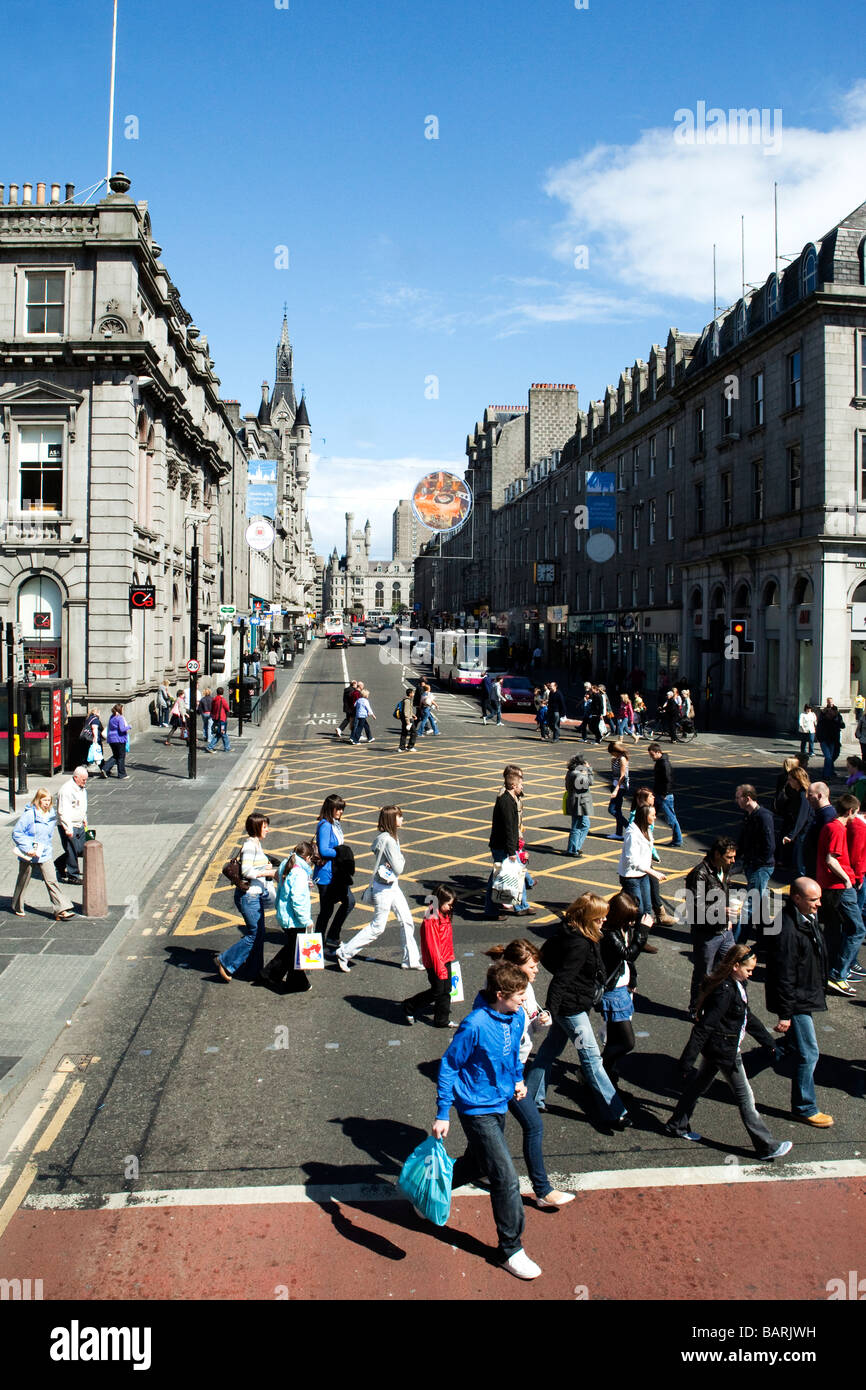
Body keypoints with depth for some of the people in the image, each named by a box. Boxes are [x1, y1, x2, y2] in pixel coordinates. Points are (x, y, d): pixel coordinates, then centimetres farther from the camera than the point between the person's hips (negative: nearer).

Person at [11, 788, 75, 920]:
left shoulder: (52, 815, 2)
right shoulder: (29, 815, -15)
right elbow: (16, 832, -14)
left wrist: (45, 847, 11)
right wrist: (27, 849, -19)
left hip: (45, 854, 4)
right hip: (28, 855, -4)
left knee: (51, 881, -5)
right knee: (23, 882, 14)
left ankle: (61, 910, -9)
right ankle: (17, 907, 35)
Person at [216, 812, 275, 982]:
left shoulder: (257, 843, 12)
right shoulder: (250, 844, -18)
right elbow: (246, 871, -25)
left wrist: (266, 868, 3)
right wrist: (267, 872, -19)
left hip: (256, 895, 10)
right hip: (248, 896, -10)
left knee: (258, 933, 13)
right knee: (254, 934, -4)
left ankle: (252, 971, 21)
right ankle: (226, 962, 7)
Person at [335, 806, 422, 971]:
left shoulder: (392, 837, 7)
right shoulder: (388, 840, -24)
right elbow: (398, 869, -22)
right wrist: (401, 858, -3)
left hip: (393, 887, 9)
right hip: (384, 889, -9)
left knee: (407, 921, 11)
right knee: (378, 927, 1)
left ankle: (411, 960, 20)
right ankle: (344, 953, 11)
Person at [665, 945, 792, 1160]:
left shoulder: (737, 985, 3)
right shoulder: (725, 991, -28)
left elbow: (748, 1017, 17)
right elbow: (704, 1027, -27)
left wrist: (771, 1043, 21)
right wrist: (687, 1060, -26)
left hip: (715, 1049, 10)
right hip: (724, 1052, -10)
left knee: (699, 1085, 21)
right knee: (745, 1098, 3)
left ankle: (677, 1126, 36)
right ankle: (766, 1146, 15)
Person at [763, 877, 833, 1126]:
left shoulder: (808, 919, 2)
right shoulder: (787, 931, -29)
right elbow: (783, 977, -25)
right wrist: (785, 1014, -21)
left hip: (806, 996, 10)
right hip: (796, 1002, -10)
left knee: (792, 1046, 23)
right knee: (808, 1054, 1)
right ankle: (804, 1108, 17)